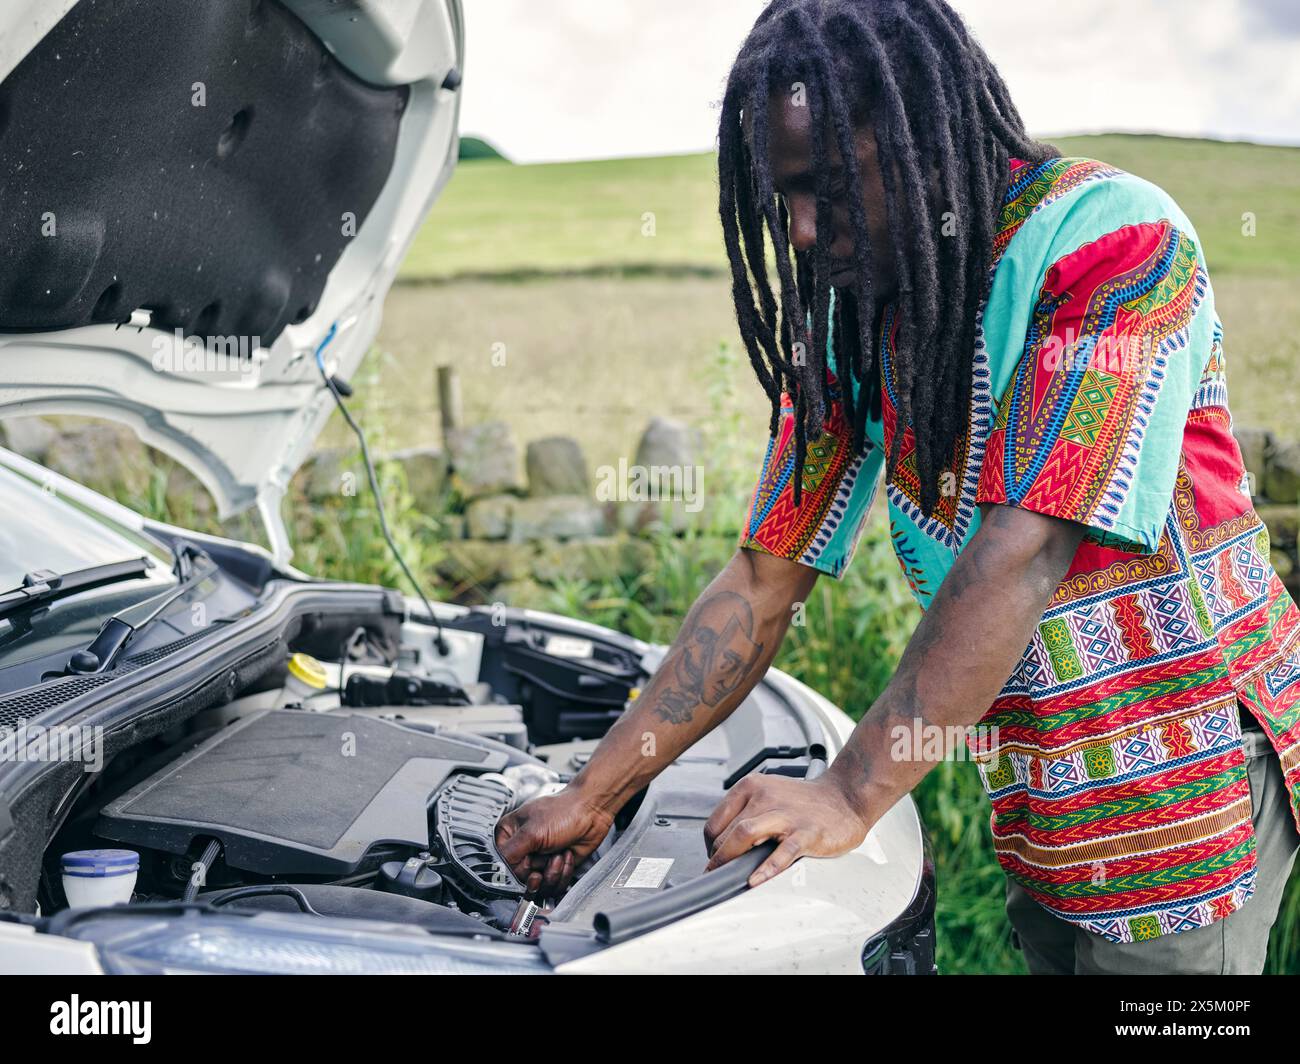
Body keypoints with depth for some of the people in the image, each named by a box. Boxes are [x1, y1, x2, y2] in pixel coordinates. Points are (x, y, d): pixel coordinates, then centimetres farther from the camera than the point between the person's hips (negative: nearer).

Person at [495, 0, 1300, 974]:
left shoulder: (1112, 237, -19)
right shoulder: (848, 318, 0)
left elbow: (1021, 556, -27)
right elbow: (762, 586, 0)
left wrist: (852, 795, -26)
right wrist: (594, 798, -3)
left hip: (1185, 777, -5)